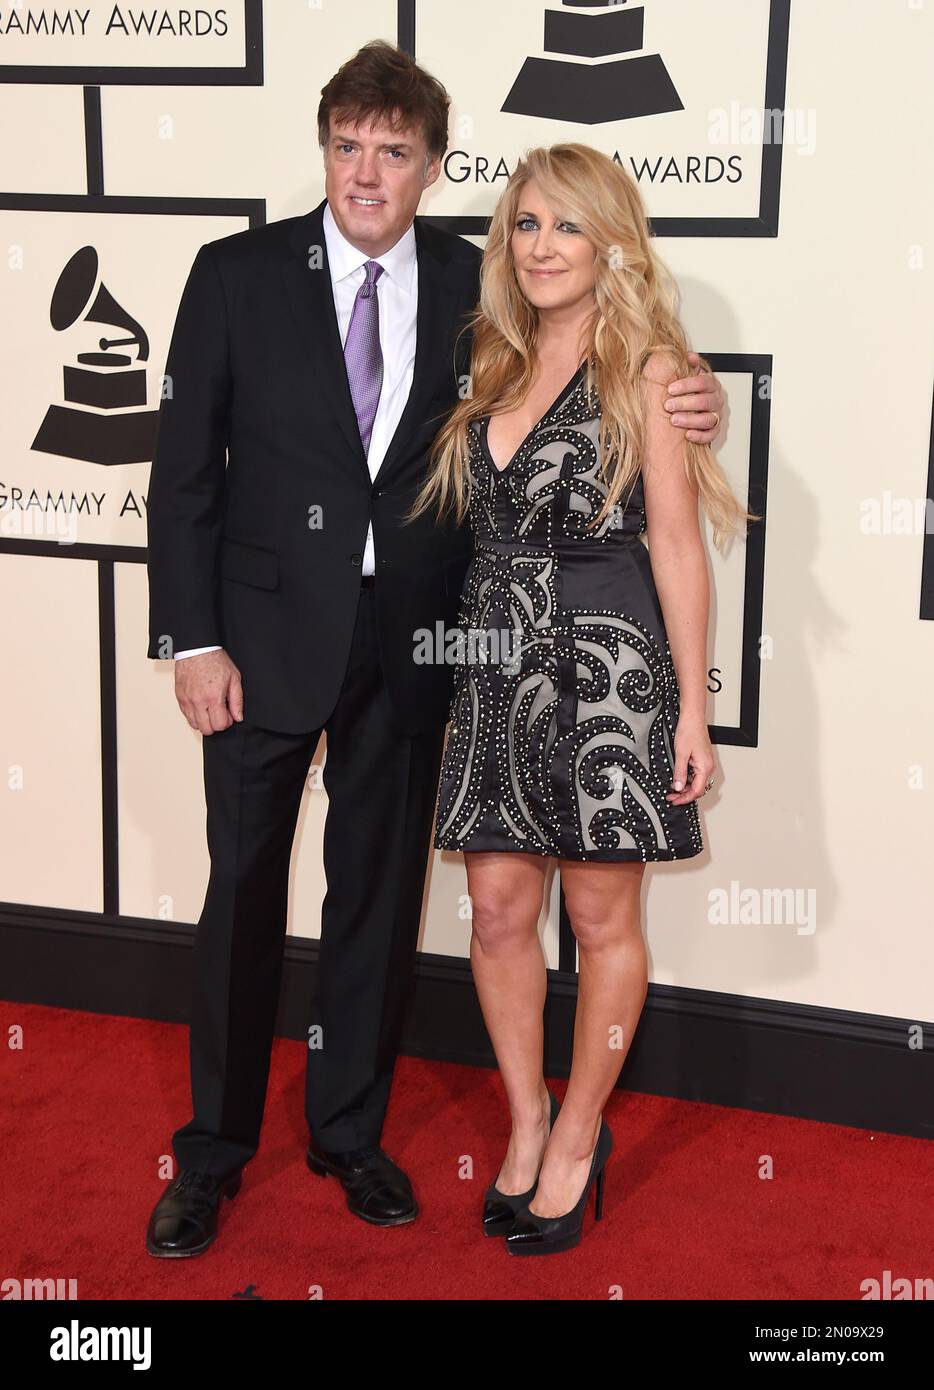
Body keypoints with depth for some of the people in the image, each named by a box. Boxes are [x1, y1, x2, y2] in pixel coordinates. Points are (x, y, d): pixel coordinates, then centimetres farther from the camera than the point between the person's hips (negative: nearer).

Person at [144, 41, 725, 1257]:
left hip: (409, 641, 2)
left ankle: (350, 1131, 31)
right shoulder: (239, 275, -3)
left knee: (380, 890, 12)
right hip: (269, 631, -2)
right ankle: (214, 1148, 25)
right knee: (245, 892, 6)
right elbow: (185, 469, -3)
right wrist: (193, 641, -9)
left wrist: (678, 407, -6)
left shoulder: (473, 286, 2)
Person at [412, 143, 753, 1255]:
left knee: (602, 918, 6)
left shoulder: (645, 370, -4)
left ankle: (578, 1139, 23)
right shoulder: (495, 371, 13)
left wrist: (692, 707, -10)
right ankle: (528, 1122, 27)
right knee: (499, 911, 8)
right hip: (496, 664, 5)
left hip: (607, 664, -5)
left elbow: (676, 547, -7)